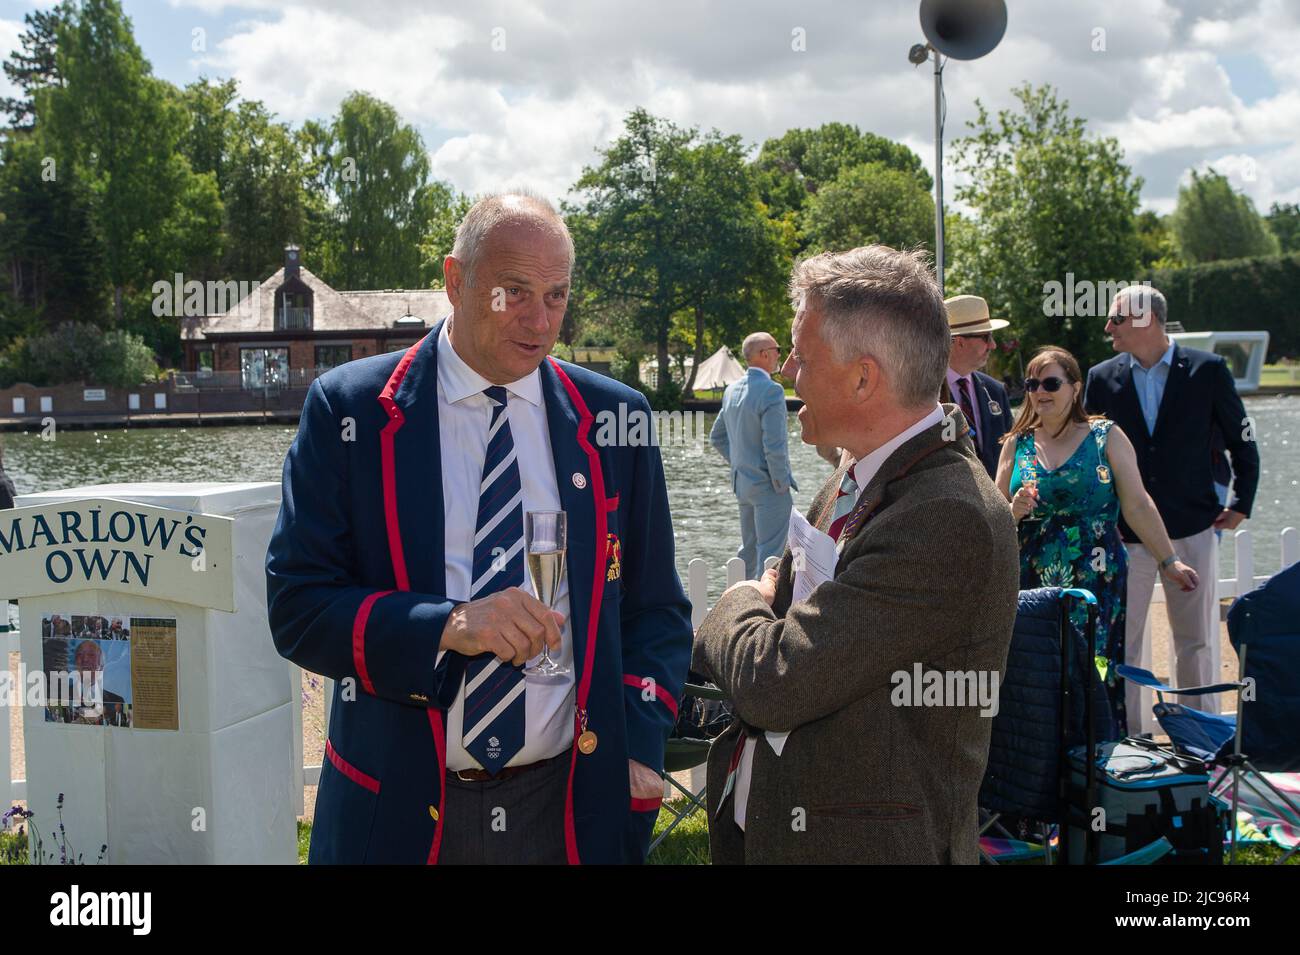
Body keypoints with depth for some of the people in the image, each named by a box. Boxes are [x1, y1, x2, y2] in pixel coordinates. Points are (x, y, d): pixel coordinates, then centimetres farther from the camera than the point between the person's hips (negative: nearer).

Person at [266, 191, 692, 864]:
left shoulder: (614, 418, 2)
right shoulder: (349, 410, -5)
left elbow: (654, 610, 8)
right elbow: (295, 605, -9)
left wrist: (638, 748, -5)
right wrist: (447, 626, -23)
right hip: (398, 808, -1)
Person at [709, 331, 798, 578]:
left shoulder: (732, 390, 8)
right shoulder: (771, 391, -18)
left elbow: (717, 437, 17)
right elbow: (774, 445, -22)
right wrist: (782, 484, -12)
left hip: (742, 482, 8)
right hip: (768, 485, -8)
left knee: (749, 549, 18)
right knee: (770, 553, -4)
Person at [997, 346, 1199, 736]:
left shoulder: (1106, 436, 3)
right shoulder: (1017, 444, 10)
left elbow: (1138, 505, 2)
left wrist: (1170, 562, 0)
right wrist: (1015, 512, -9)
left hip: (1096, 583, -2)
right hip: (1032, 586, 2)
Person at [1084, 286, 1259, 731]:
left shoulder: (1207, 370, -2)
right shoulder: (1102, 377, 4)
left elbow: (1242, 440, 7)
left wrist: (1240, 504, 5)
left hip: (1193, 529, -1)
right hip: (1125, 532, 1)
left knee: (1198, 641, 6)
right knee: (1123, 639, 2)